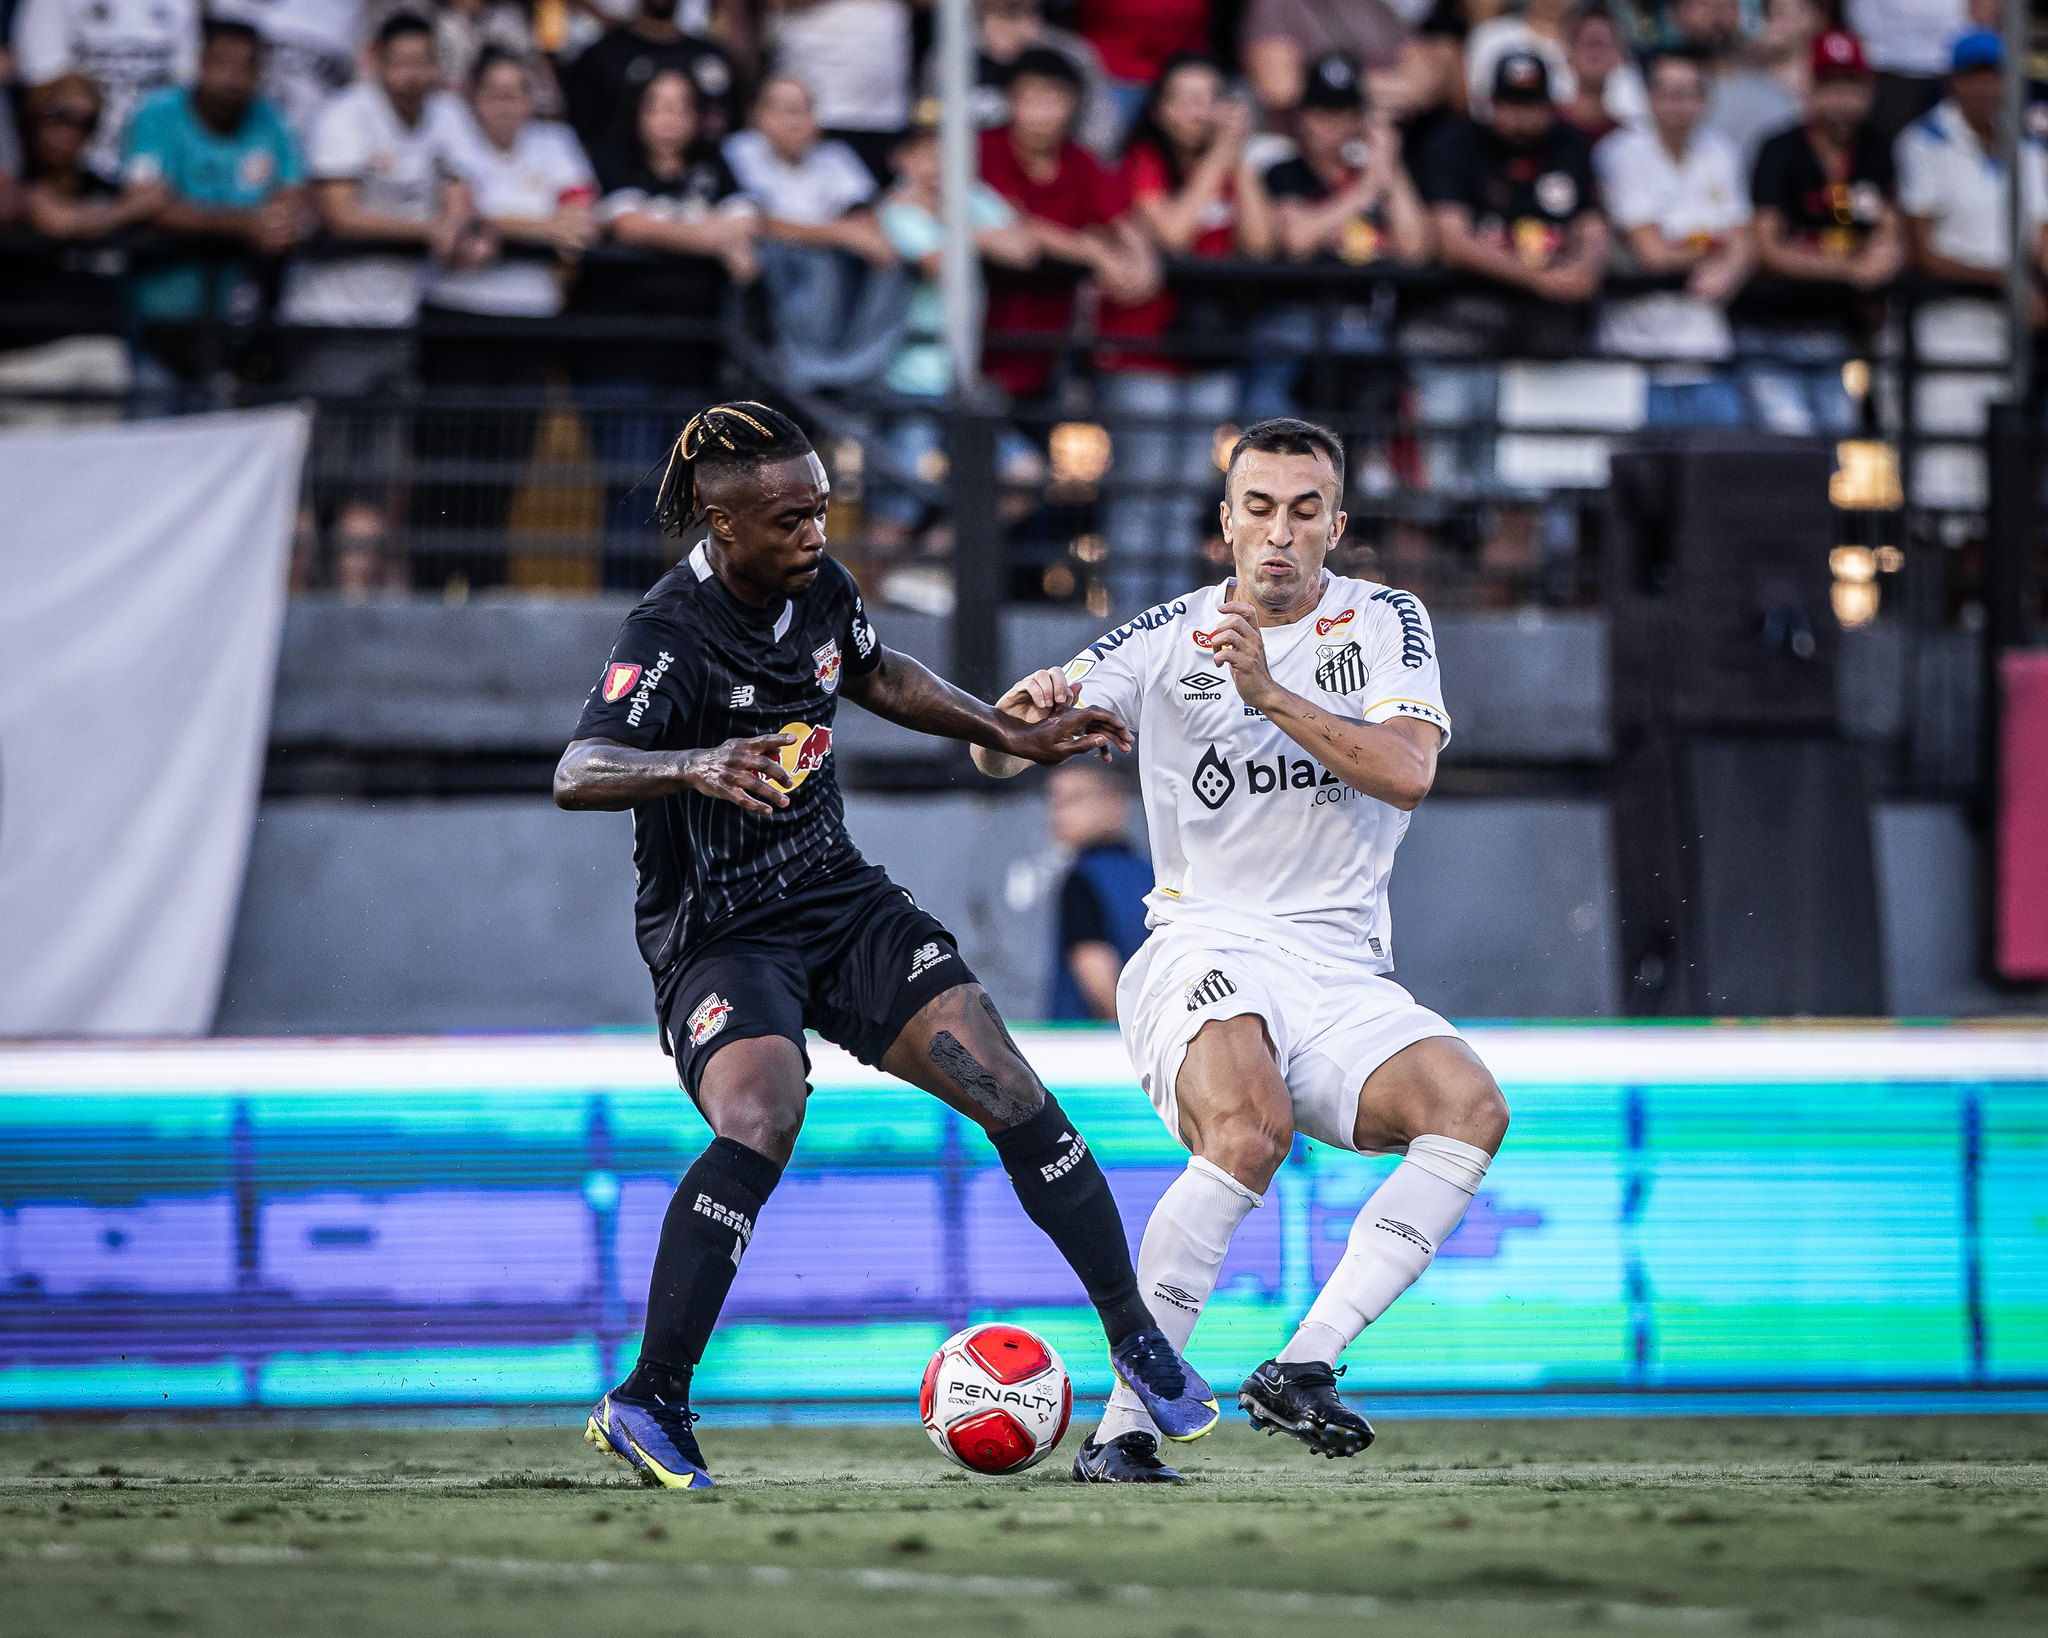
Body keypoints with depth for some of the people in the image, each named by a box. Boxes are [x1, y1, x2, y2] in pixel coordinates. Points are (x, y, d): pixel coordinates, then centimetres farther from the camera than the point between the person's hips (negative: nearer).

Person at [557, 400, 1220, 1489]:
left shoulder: (817, 587, 1)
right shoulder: (671, 636, -21)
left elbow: (877, 677, 24)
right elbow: (578, 775, -37)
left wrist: (1012, 737, 26)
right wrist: (697, 766, -55)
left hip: (840, 900, 7)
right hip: (720, 938, -6)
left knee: (1007, 1089, -5)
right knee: (760, 1120, -32)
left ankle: (1134, 1336, 12)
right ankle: (648, 1404, -23)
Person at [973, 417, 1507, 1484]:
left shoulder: (1383, 624, 7)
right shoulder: (1168, 638, 5)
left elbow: (1409, 773, -11)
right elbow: (996, 756, -1)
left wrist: (1273, 693, -22)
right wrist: (1022, 715, -25)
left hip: (1344, 976, 3)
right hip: (1204, 954, -3)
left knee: (1471, 1108, -25)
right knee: (1251, 1127, -33)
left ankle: (1302, 1366, -24)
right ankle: (1123, 1428, -31)